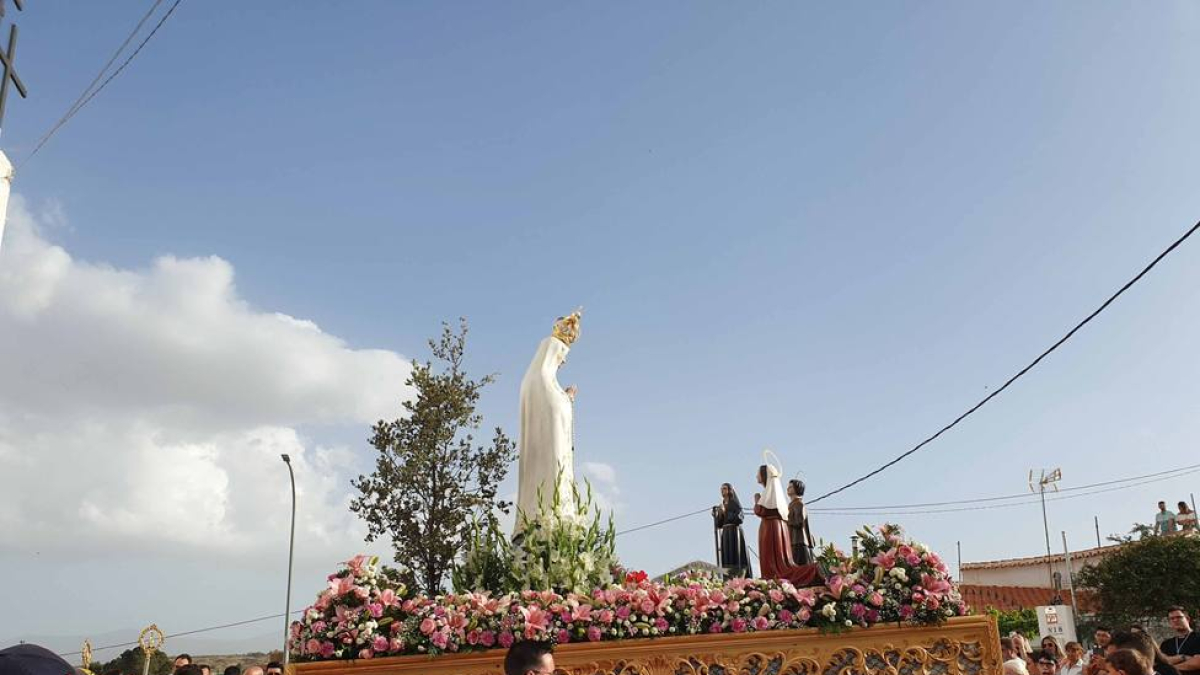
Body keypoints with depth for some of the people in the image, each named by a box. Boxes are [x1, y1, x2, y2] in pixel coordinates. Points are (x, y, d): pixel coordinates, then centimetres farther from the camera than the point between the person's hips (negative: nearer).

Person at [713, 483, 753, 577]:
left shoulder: (735, 503, 2)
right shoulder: (721, 506, 18)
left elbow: (739, 518, -12)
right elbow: (719, 525, 15)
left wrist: (725, 512, -14)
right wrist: (717, 515, -4)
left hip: (735, 532, -6)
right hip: (725, 534, 6)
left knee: (737, 556, -11)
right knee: (727, 557, -2)